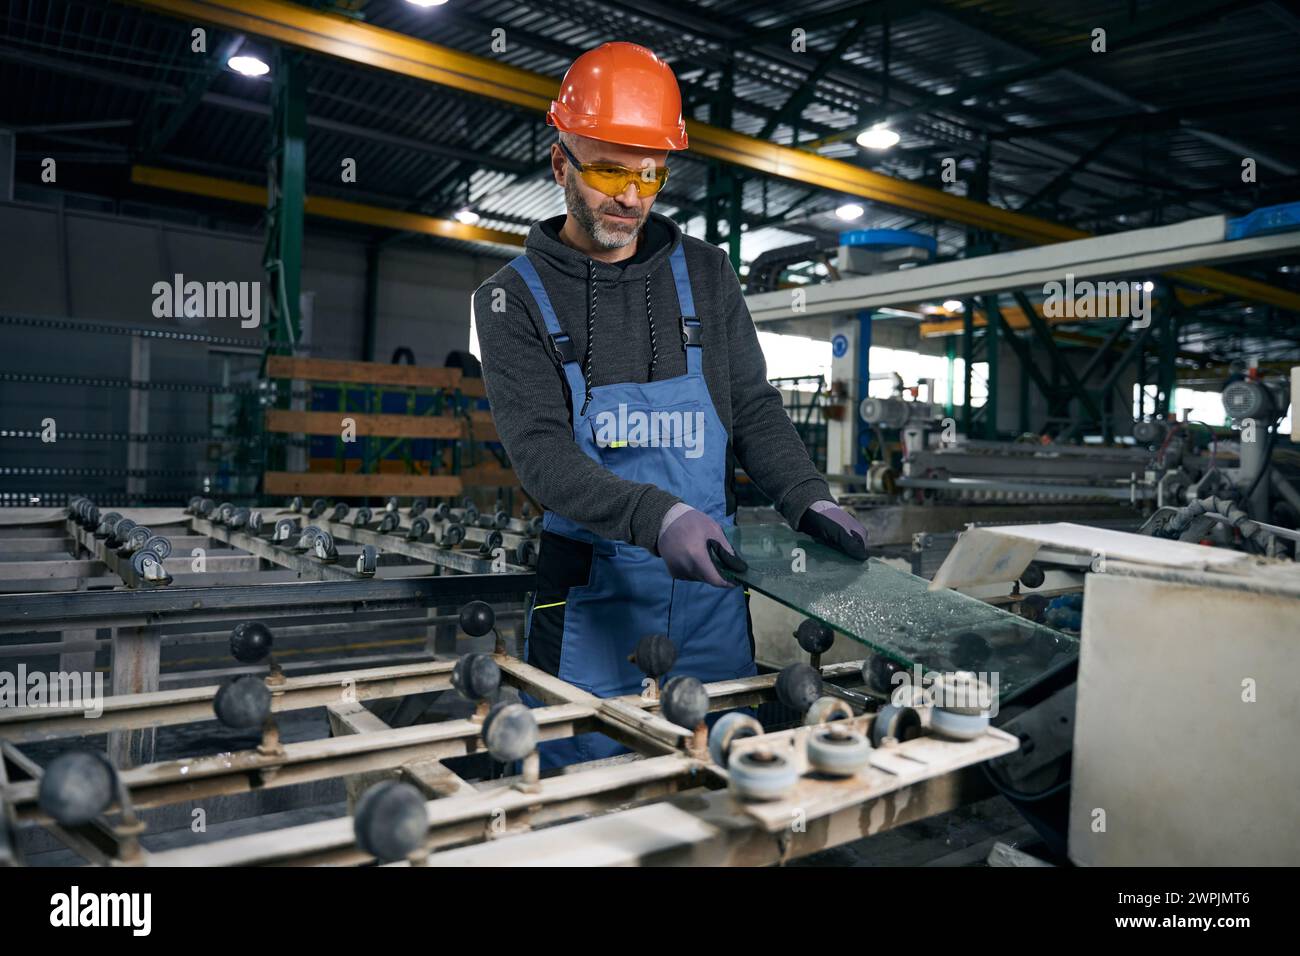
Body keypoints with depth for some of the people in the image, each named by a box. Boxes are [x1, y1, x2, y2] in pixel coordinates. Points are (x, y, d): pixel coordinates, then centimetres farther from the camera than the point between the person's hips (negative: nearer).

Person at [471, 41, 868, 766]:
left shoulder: (704, 273, 7)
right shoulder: (516, 299, -3)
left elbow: (754, 408, 6)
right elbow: (542, 453, -15)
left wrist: (808, 499, -12)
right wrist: (659, 517, -30)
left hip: (711, 585, 3)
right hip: (591, 596, -2)